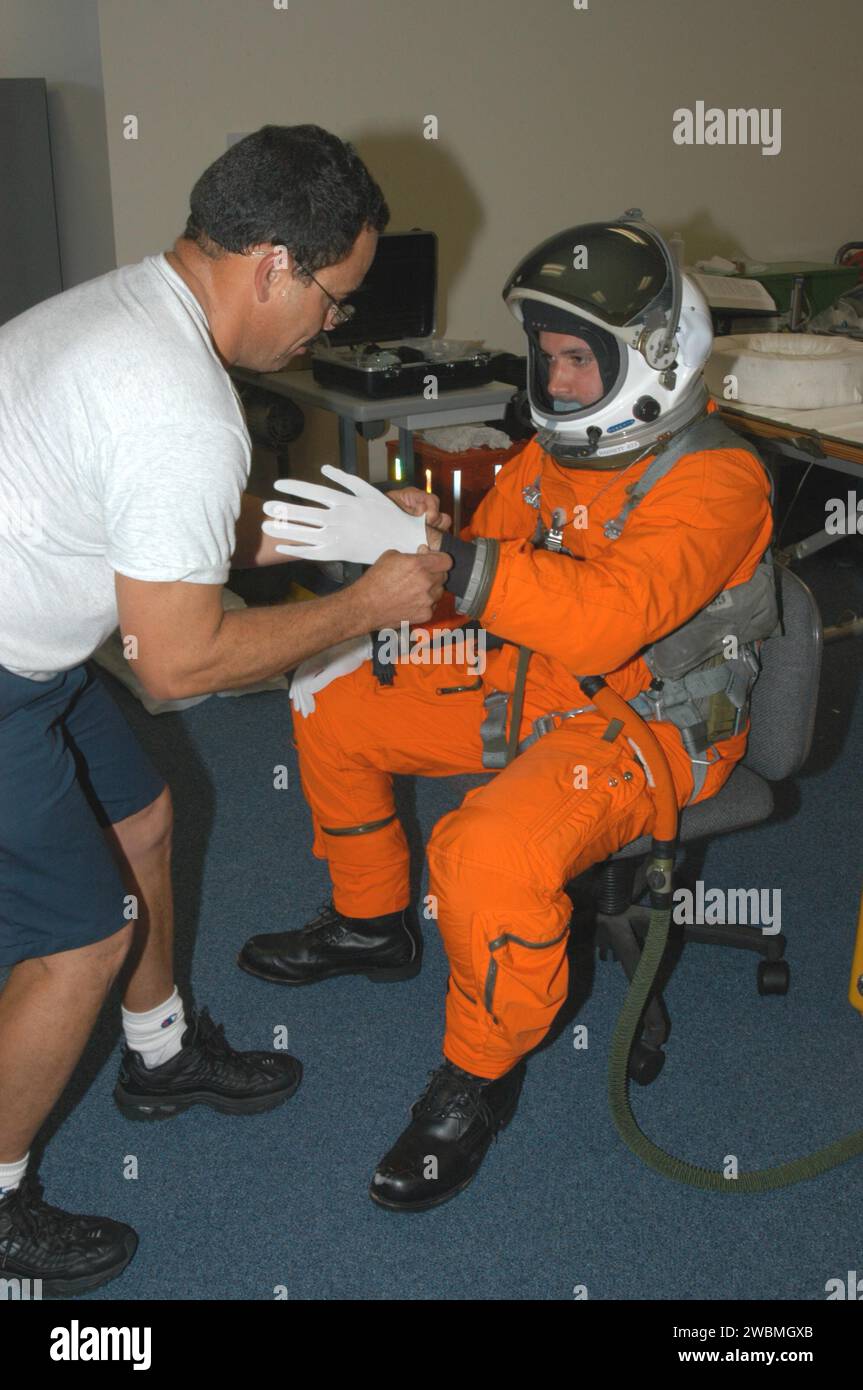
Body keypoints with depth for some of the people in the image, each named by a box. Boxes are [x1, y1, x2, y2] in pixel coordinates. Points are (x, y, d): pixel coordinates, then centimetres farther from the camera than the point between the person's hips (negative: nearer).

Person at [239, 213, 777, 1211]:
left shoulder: (715, 479, -23)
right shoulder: (557, 449, 4)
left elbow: (608, 620, -38)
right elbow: (491, 558, 14)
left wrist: (442, 557, -47)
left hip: (647, 729, -9)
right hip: (530, 686, 9)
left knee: (491, 853, -35)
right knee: (331, 708, 11)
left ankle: (480, 1076, -6)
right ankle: (371, 924, 30)